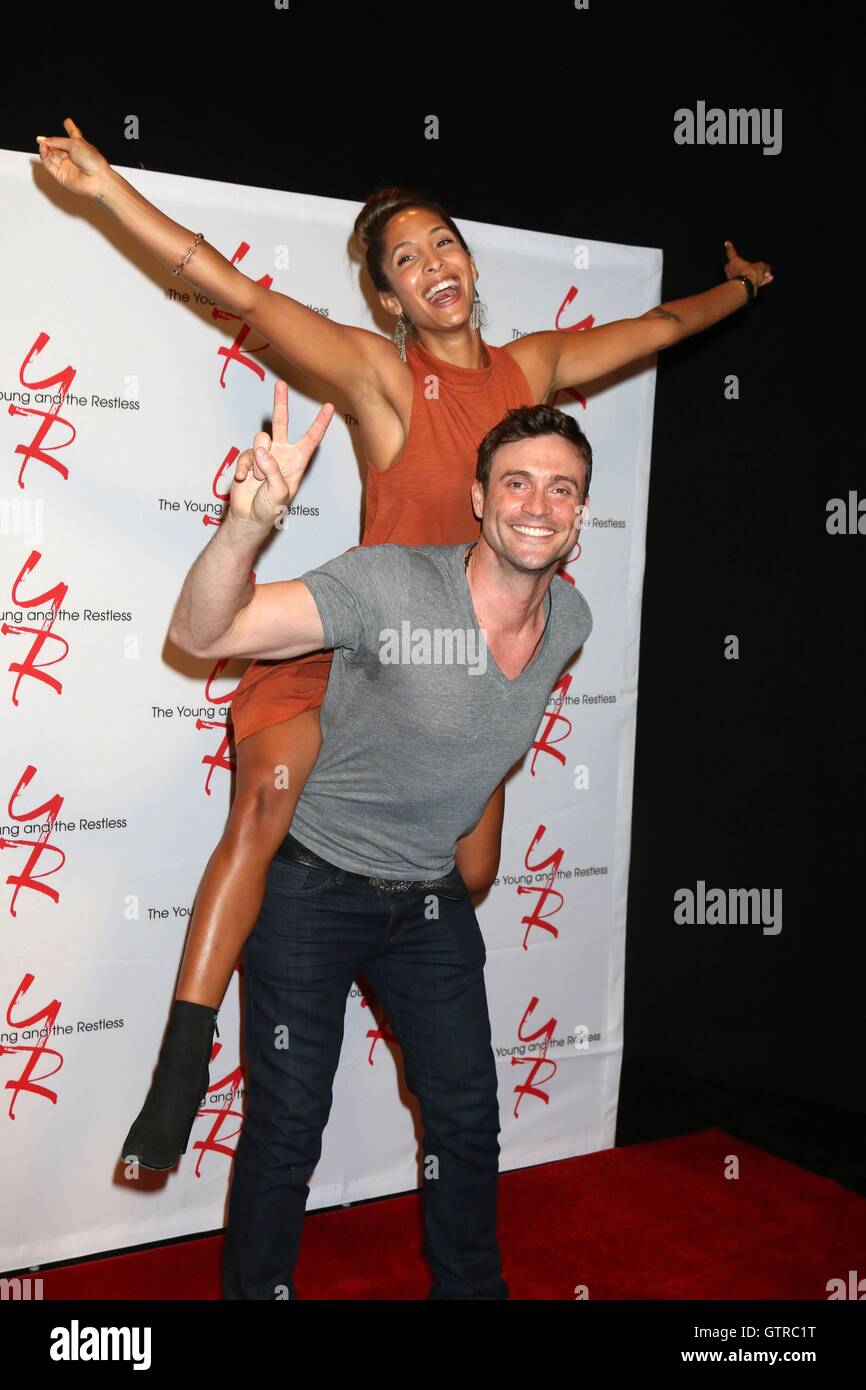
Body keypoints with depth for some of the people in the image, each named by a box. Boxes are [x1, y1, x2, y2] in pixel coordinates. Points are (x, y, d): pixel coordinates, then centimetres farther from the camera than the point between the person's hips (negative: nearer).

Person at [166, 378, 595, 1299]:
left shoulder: (571, 620, -6)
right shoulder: (391, 584, -25)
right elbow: (201, 632, -29)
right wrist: (250, 522, -48)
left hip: (430, 897, 5)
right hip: (312, 888, -5)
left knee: (467, 1119, 15)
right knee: (287, 1129, 5)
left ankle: (469, 1286, 40)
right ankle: (256, 1289, 30)